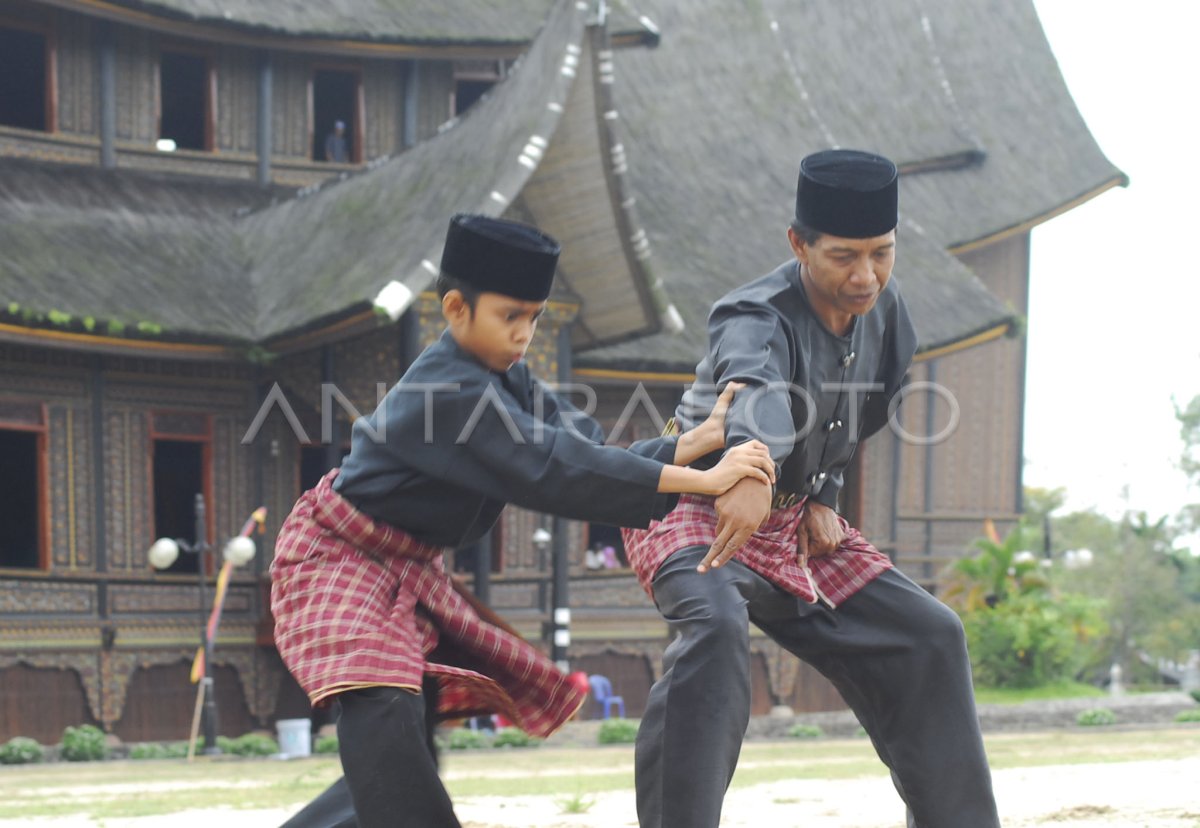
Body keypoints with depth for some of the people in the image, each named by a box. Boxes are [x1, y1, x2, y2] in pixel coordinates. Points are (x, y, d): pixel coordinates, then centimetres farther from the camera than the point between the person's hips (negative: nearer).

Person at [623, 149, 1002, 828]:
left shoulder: (884, 309, -4)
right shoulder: (757, 320, -28)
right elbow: (756, 390, -53)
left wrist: (825, 495, 2)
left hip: (796, 523, 8)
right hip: (696, 510, -7)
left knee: (929, 637, 4)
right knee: (715, 628, -37)